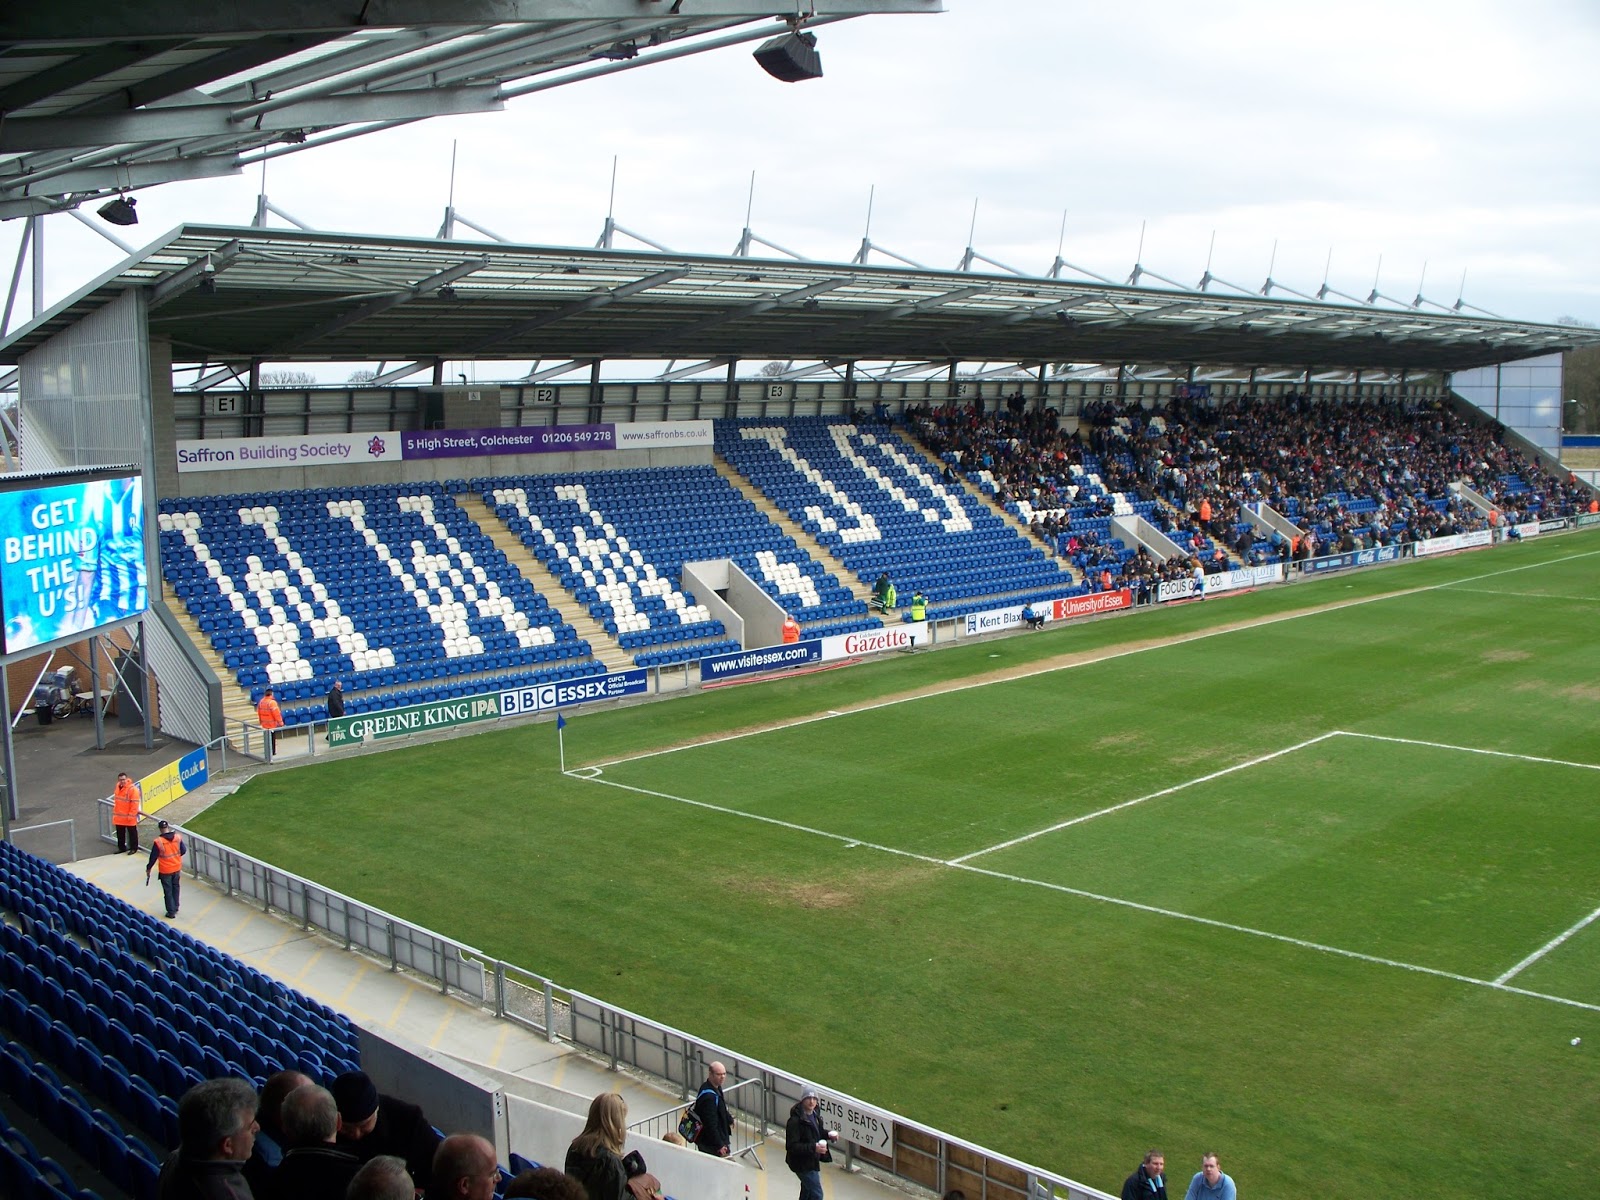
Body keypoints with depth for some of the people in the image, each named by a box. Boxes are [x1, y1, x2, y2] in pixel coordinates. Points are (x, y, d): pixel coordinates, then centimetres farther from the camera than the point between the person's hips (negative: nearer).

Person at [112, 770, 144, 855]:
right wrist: (115, 811, 18)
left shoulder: (132, 789, -20)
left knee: (132, 833, 6)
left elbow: (135, 803, -20)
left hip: (129, 817, -7)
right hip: (119, 817, 7)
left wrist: (131, 815, -20)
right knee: (120, 833, 17)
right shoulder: (117, 787, 5)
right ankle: (121, 847, 30)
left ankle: (134, 848, 17)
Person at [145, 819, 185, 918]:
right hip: (177, 868, 4)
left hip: (165, 870, -4)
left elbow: (153, 857, -13)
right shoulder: (178, 837, -11)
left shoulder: (158, 842, -22)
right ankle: (175, 908, 34)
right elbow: (183, 851, 0)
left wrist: (148, 868, 2)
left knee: (168, 891, 10)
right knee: (176, 888, 22)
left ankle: (171, 911, 18)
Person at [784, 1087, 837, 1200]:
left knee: (807, 1189, 26)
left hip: (812, 1160, 9)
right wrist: (813, 1148, -38)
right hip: (802, 1164, -9)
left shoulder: (813, 1115, 0)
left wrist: (828, 1134, -3)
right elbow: (791, 1146, -29)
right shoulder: (795, 1121, -28)